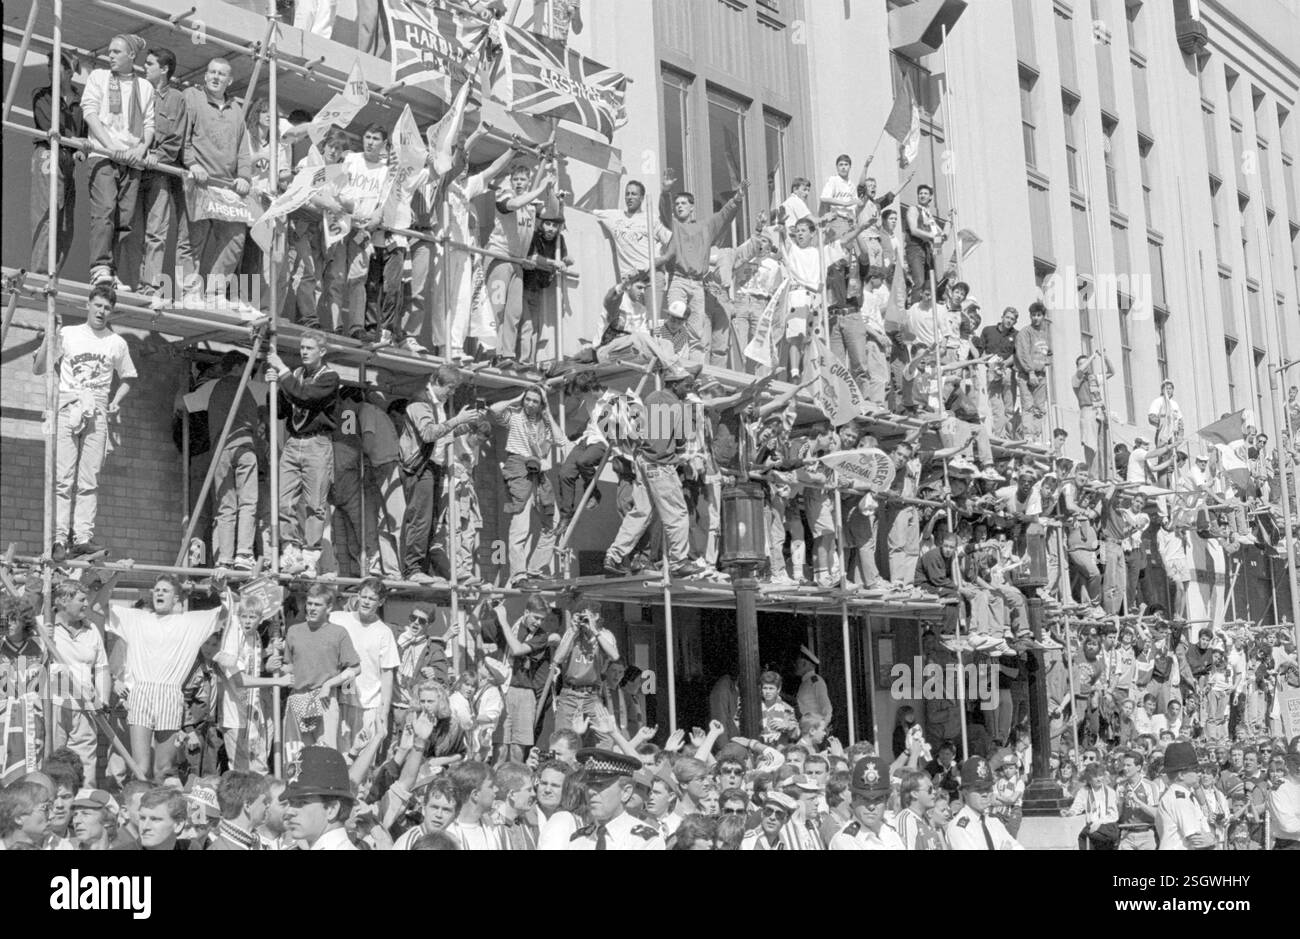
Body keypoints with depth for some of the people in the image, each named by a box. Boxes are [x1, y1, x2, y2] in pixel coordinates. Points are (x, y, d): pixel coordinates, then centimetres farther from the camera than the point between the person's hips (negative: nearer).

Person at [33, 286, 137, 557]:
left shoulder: (117, 343, 13)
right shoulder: (67, 334, 9)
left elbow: (126, 379, 24)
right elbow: (38, 370, 7)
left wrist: (116, 401, 7)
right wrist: (48, 338, -6)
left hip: (98, 413, 1)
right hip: (67, 409, -1)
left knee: (89, 479, -3)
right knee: (63, 477, -8)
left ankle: (83, 536, -5)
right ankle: (59, 537, -9)